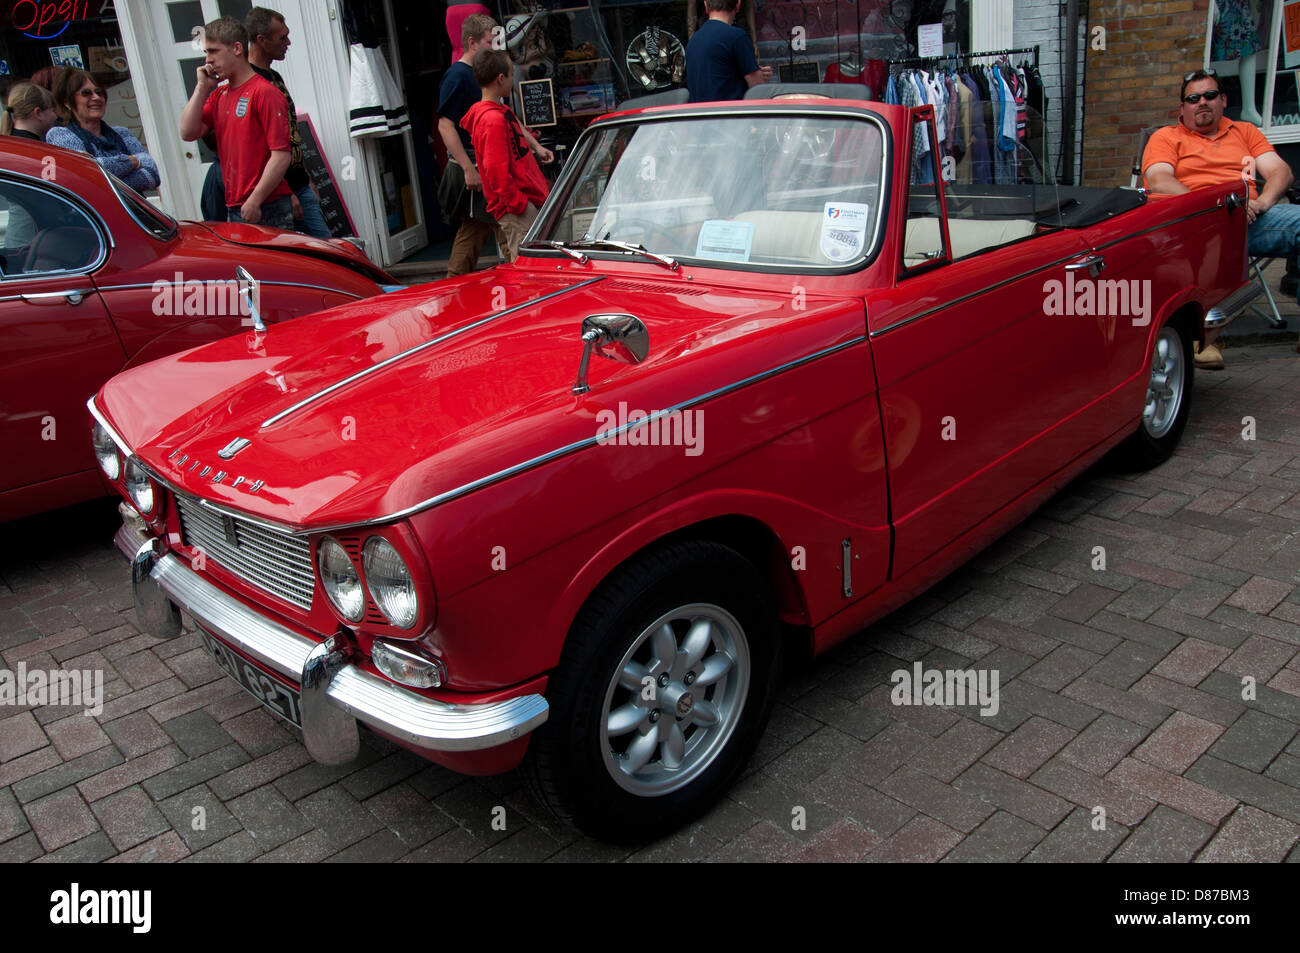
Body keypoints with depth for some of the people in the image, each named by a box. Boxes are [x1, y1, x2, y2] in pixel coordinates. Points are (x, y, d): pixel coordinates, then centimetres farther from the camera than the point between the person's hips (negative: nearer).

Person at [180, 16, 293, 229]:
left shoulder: (265, 93, -8)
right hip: (234, 209, 8)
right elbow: (188, 133, 10)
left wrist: (254, 202, -18)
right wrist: (202, 87, 5)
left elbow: (281, 155, -16)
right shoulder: (219, 95, 17)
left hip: (269, 210, -8)